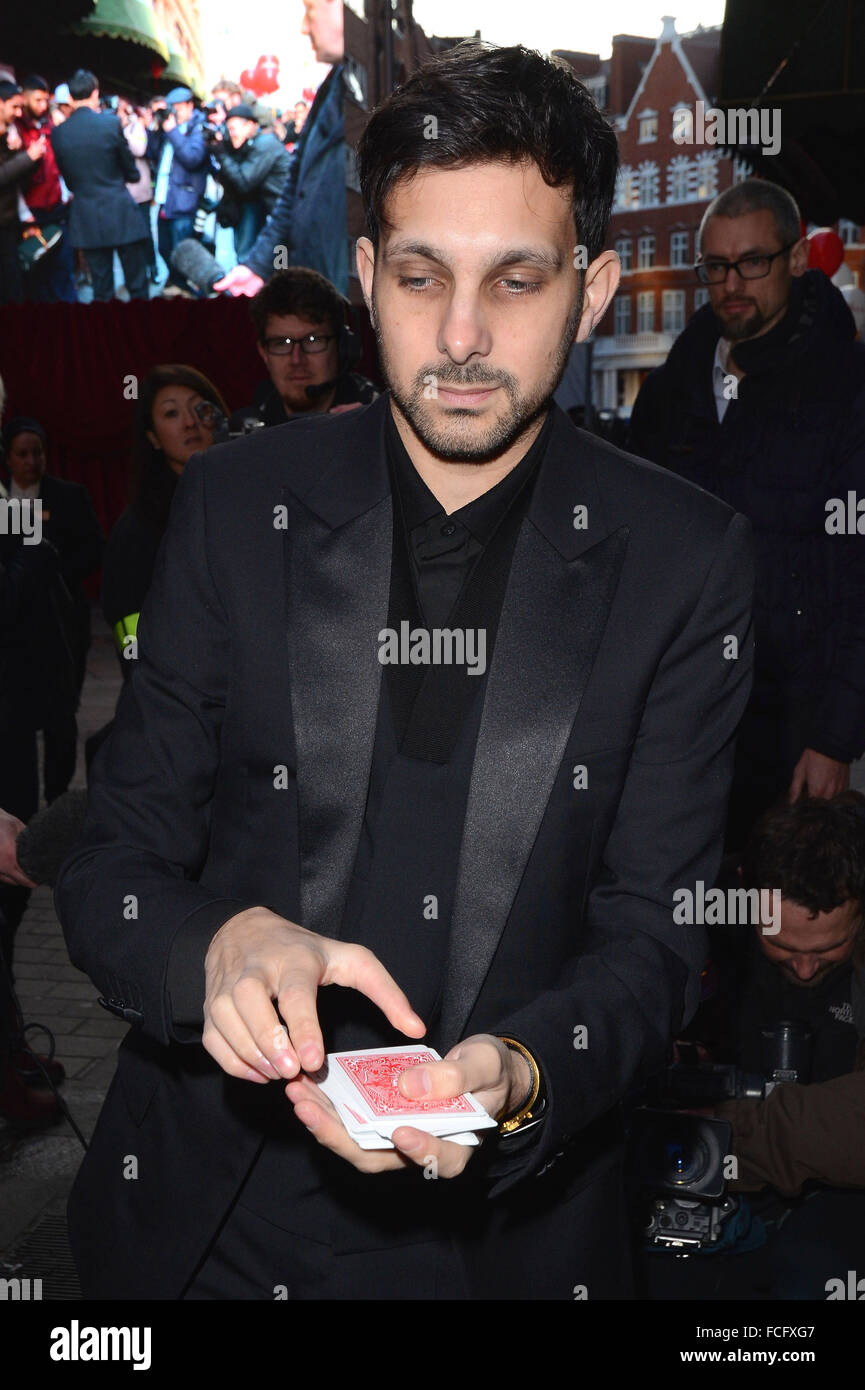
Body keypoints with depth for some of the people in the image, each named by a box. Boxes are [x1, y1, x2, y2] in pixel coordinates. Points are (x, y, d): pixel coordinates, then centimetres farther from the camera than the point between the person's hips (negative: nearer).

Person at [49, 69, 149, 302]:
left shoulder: (58, 132, -1)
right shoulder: (111, 122, -9)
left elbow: (67, 178, 9)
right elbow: (131, 171, 1)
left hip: (86, 218, 3)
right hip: (120, 211, -3)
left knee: (101, 287, 9)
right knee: (137, 284, 6)